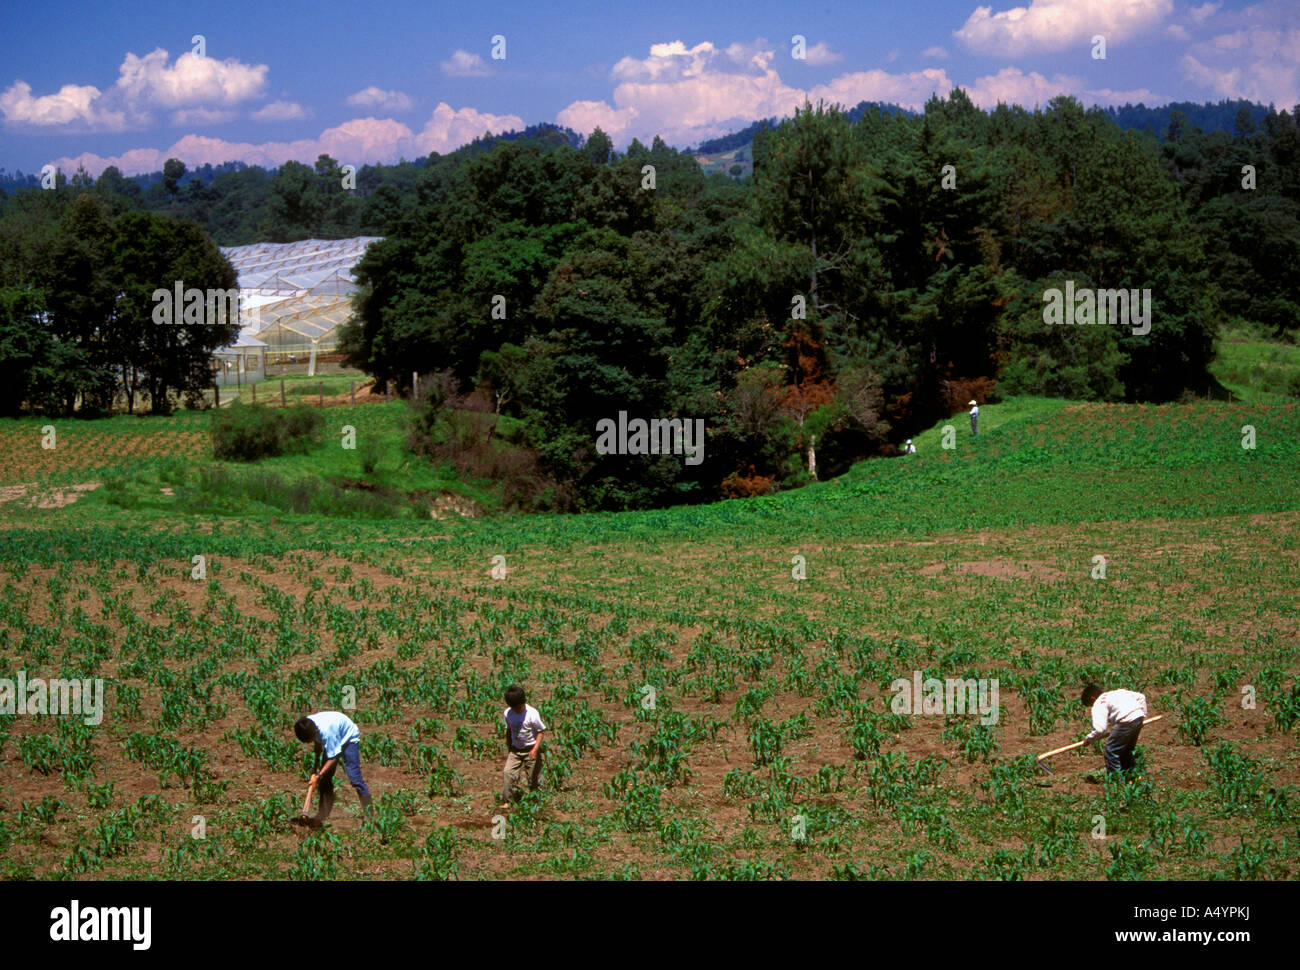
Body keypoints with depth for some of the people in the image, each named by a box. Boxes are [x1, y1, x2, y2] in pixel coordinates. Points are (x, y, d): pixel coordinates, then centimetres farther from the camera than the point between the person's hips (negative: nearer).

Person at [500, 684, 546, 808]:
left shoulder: (532, 714, -17)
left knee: (533, 777, 4)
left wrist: (535, 749, -21)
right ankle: (507, 801, -7)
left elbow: (541, 731, -10)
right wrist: (509, 749, 14)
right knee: (507, 773, -13)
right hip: (515, 750, 3)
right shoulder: (508, 714, -4)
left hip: (530, 750, -3)